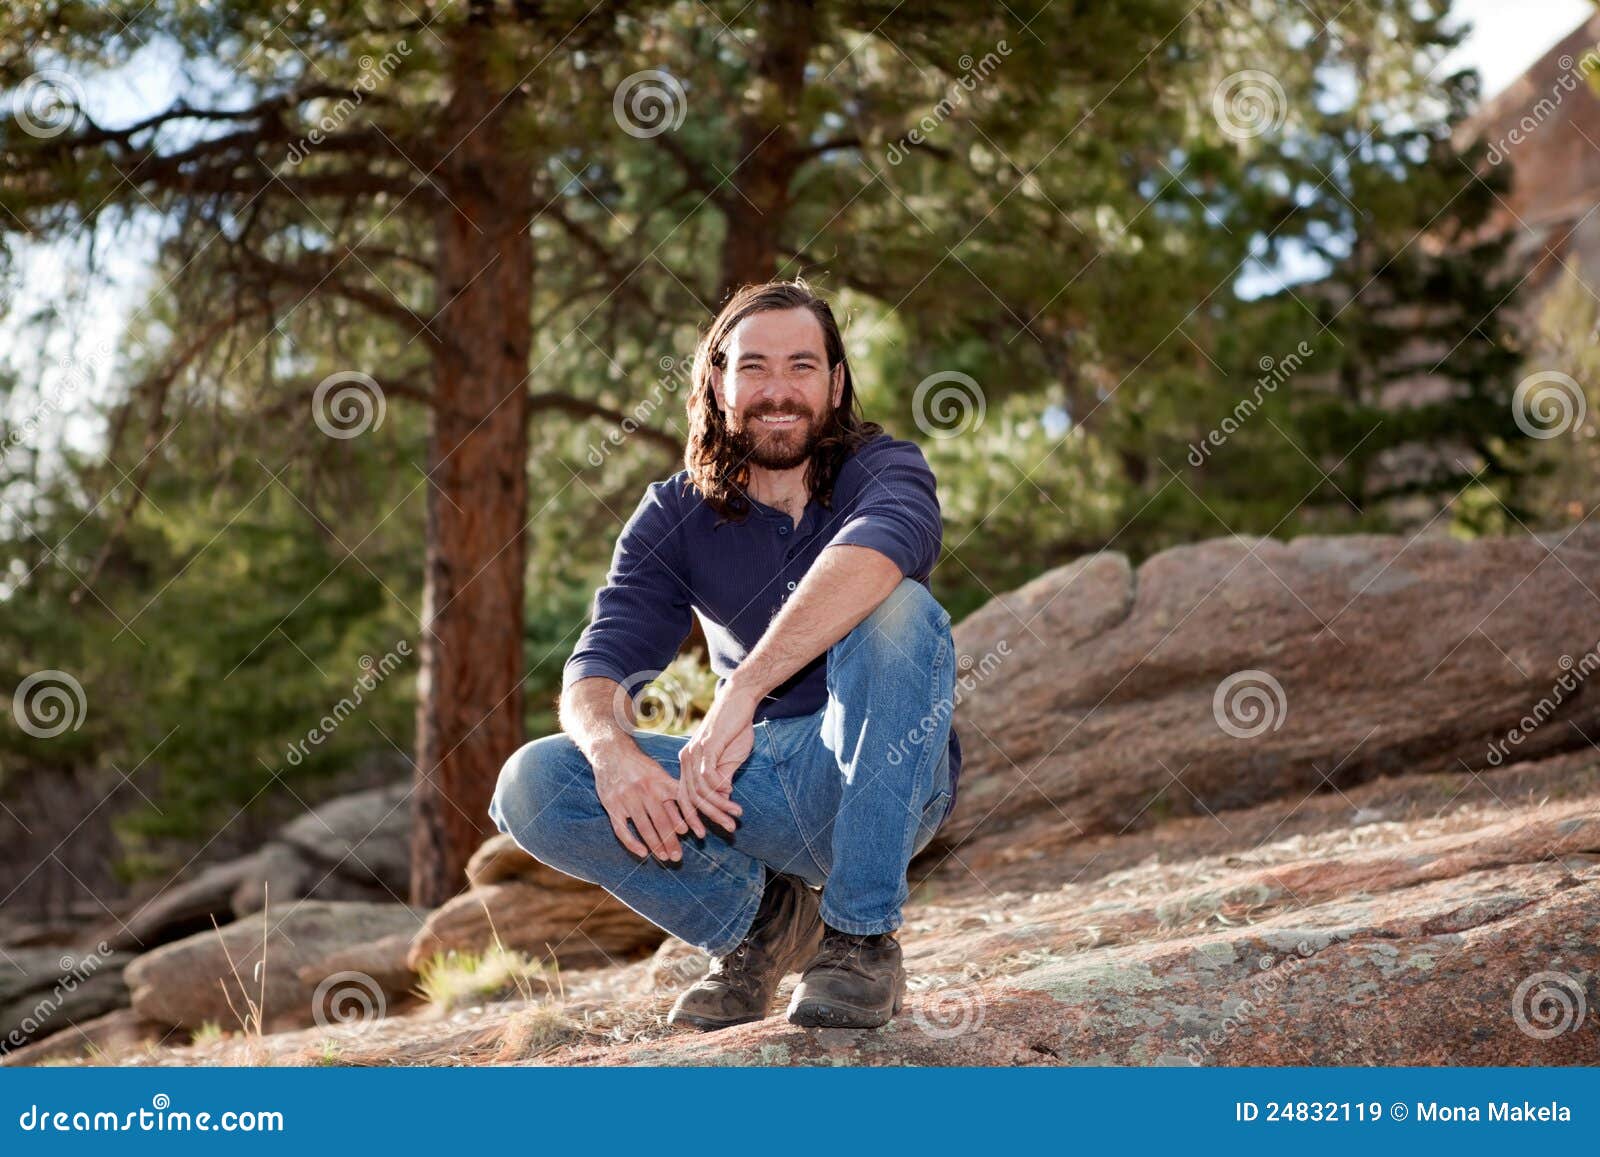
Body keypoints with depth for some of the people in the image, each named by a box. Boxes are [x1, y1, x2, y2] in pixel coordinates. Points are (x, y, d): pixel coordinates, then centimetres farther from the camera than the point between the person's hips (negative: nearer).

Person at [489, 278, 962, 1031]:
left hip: (879, 784, -3)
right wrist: (612, 749, -34)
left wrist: (740, 695, -45)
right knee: (532, 785, -17)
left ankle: (862, 939, -24)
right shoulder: (675, 515, 3)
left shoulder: (883, 470, -8)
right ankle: (759, 917, 0)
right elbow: (600, 666, -9)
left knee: (896, 610, -32)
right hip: (751, 788, 3)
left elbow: (876, 550, -34)